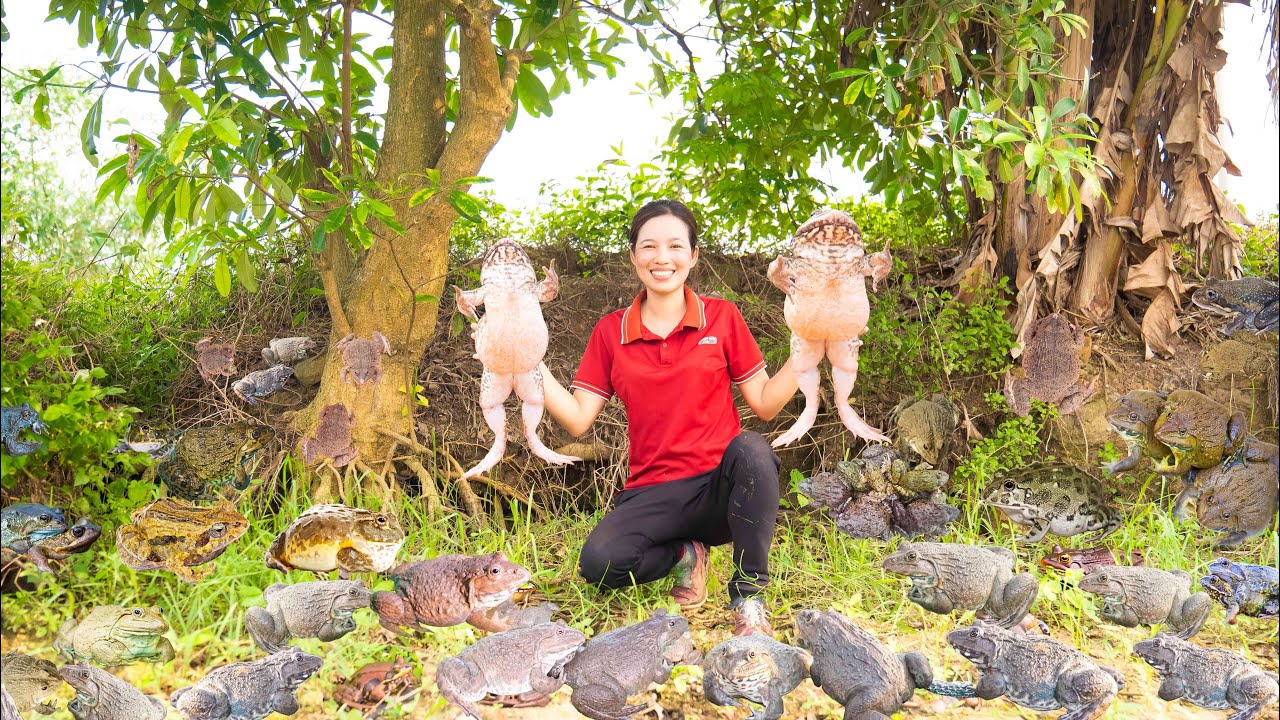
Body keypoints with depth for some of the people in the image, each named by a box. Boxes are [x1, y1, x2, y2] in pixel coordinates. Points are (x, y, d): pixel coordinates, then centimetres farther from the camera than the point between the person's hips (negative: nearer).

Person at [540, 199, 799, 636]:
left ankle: (748, 596, -17)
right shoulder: (610, 332, 6)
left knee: (752, 450, -36)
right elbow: (577, 420, 2)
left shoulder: (722, 317, 3)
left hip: (723, 485, 0)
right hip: (653, 492, 1)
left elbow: (765, 404, 3)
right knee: (599, 562, -29)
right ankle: (684, 554, 5)